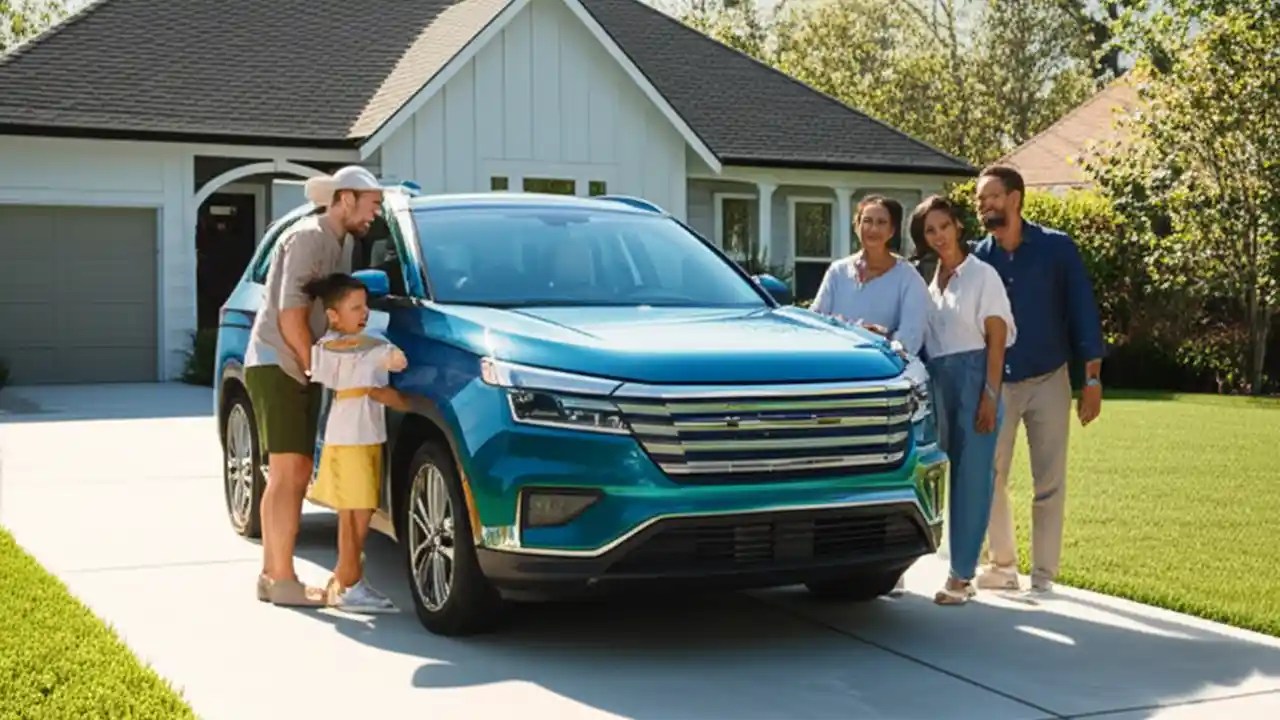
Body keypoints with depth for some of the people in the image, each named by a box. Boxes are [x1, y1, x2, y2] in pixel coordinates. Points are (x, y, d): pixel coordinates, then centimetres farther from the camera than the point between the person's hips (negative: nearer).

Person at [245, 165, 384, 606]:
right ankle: (283, 579, -6)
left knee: (291, 475, 11)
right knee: (289, 473, -9)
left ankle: (271, 574, 17)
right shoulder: (308, 237, -12)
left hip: (300, 371, 10)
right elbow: (290, 315, -18)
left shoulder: (340, 244, 17)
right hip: (278, 366, -10)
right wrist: (317, 367, -10)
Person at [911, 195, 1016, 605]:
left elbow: (996, 339, -6)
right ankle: (958, 567, 10)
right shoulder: (928, 279, 13)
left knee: (972, 476, -4)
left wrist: (990, 396, -12)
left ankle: (962, 574, -1)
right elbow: (921, 336, 14)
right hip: (935, 381, 5)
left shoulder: (981, 275, -2)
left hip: (973, 376, -5)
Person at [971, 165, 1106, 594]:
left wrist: (1092, 380, -7)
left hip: (1049, 381, -2)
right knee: (990, 478, 4)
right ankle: (1002, 565, 20)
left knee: (1049, 482, 3)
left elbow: (1082, 312, -4)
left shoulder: (1057, 248, -5)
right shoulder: (977, 258, 0)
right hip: (995, 383, 2)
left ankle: (1043, 574, 13)